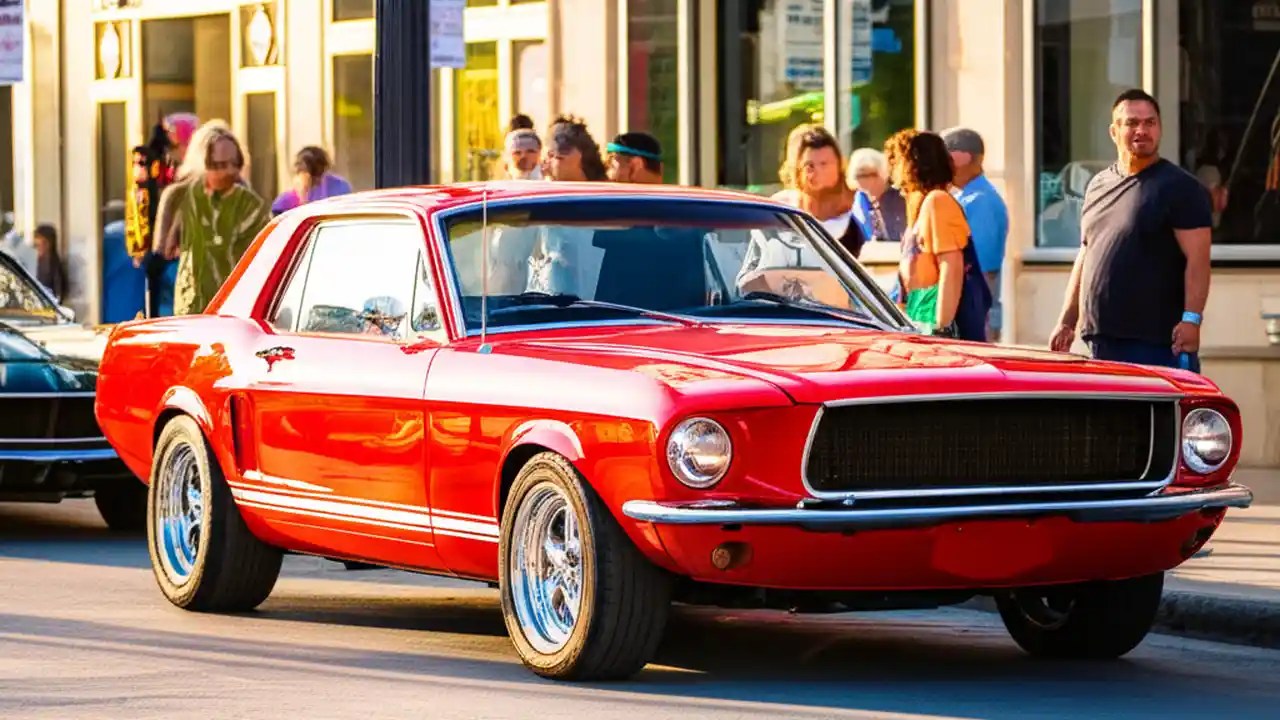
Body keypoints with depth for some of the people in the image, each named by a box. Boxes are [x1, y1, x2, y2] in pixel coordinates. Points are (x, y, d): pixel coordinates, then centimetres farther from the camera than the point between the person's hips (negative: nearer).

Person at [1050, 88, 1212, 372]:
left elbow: (1197, 260, -11)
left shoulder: (1181, 188, -3)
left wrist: (1191, 319, -21)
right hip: (1101, 341, 7)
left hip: (1158, 342, -7)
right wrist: (1067, 322, 20)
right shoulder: (1098, 186, 17)